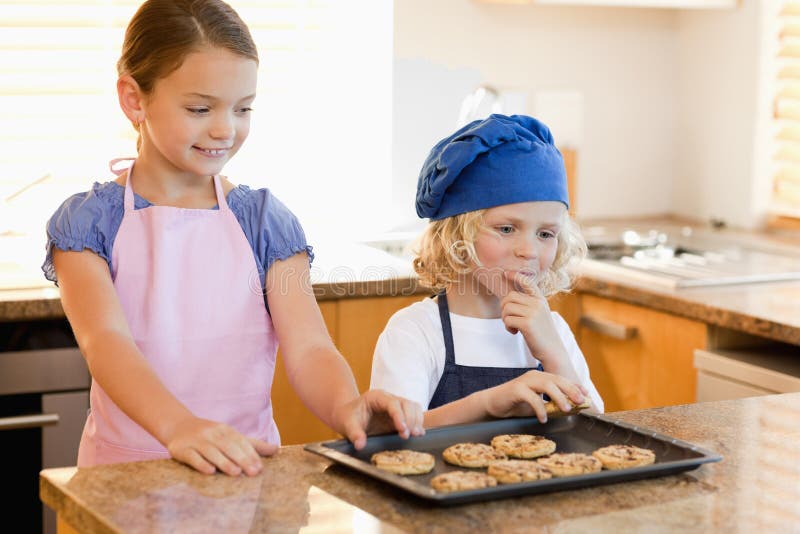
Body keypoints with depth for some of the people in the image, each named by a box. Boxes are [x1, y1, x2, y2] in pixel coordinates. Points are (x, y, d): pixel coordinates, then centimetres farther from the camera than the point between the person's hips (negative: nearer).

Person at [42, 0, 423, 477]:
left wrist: (346, 407, -27)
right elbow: (105, 340, -16)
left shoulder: (266, 222, 6)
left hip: (244, 464, 3)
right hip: (126, 472, -2)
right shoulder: (88, 221, -1)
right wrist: (179, 426, -35)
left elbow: (308, 348, -4)